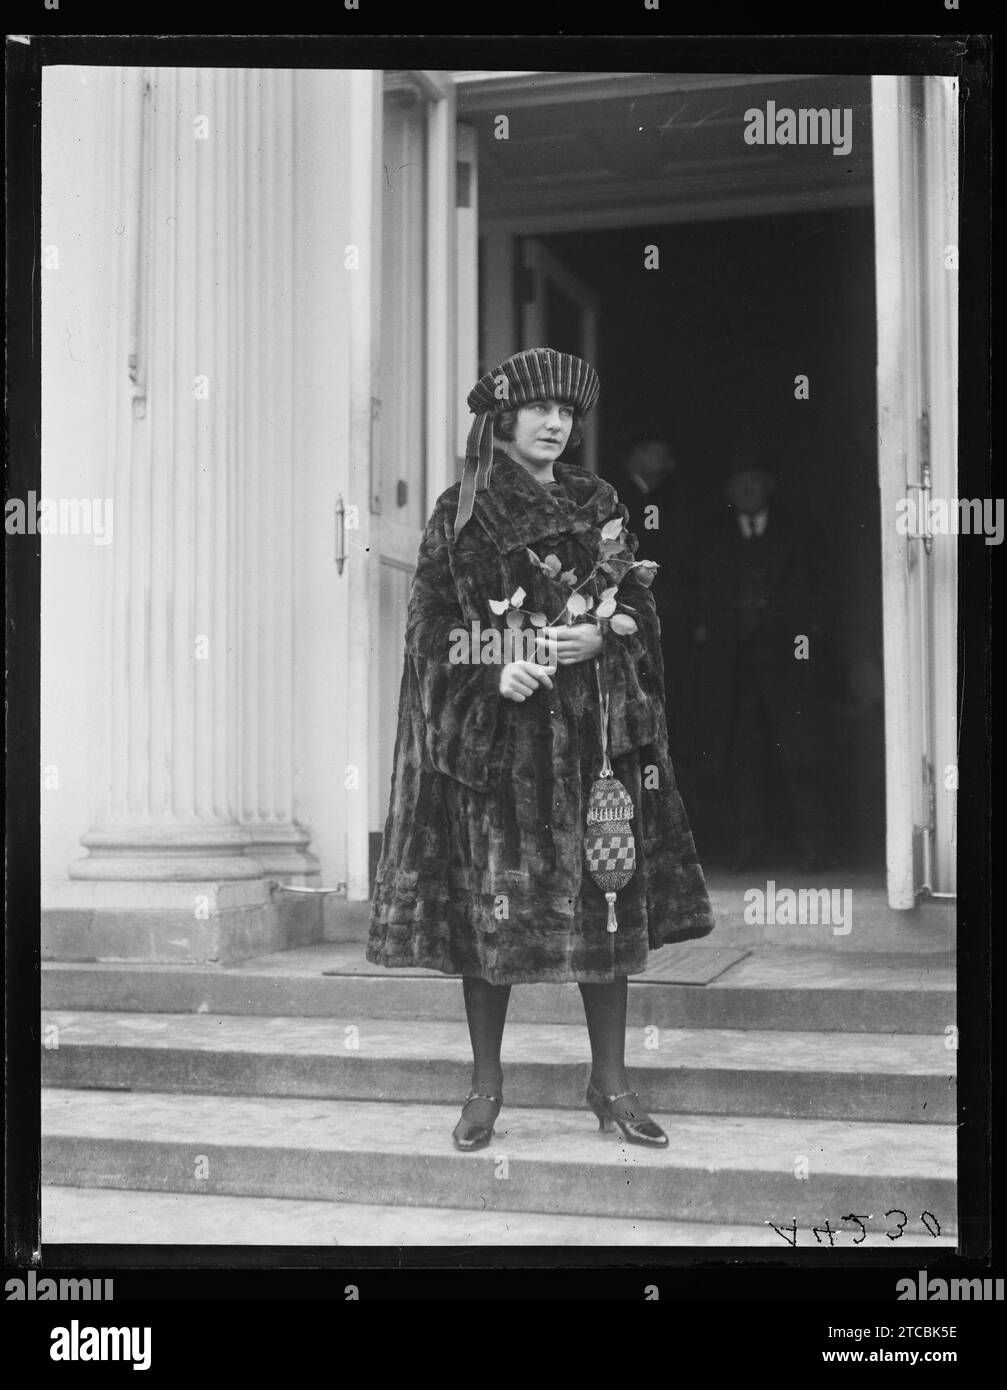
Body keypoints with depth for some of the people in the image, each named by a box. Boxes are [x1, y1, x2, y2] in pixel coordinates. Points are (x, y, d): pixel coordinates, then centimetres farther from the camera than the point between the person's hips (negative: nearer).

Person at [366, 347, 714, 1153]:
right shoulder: (460, 515, 3)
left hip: (592, 730, 3)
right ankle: (486, 1086, 12)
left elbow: (639, 606, 10)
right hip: (493, 732, -2)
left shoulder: (598, 505, 11)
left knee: (608, 898, 1)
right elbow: (433, 625, -1)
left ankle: (611, 1082, 13)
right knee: (490, 904, -2)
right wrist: (494, 671, -17)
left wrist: (599, 639, -10)